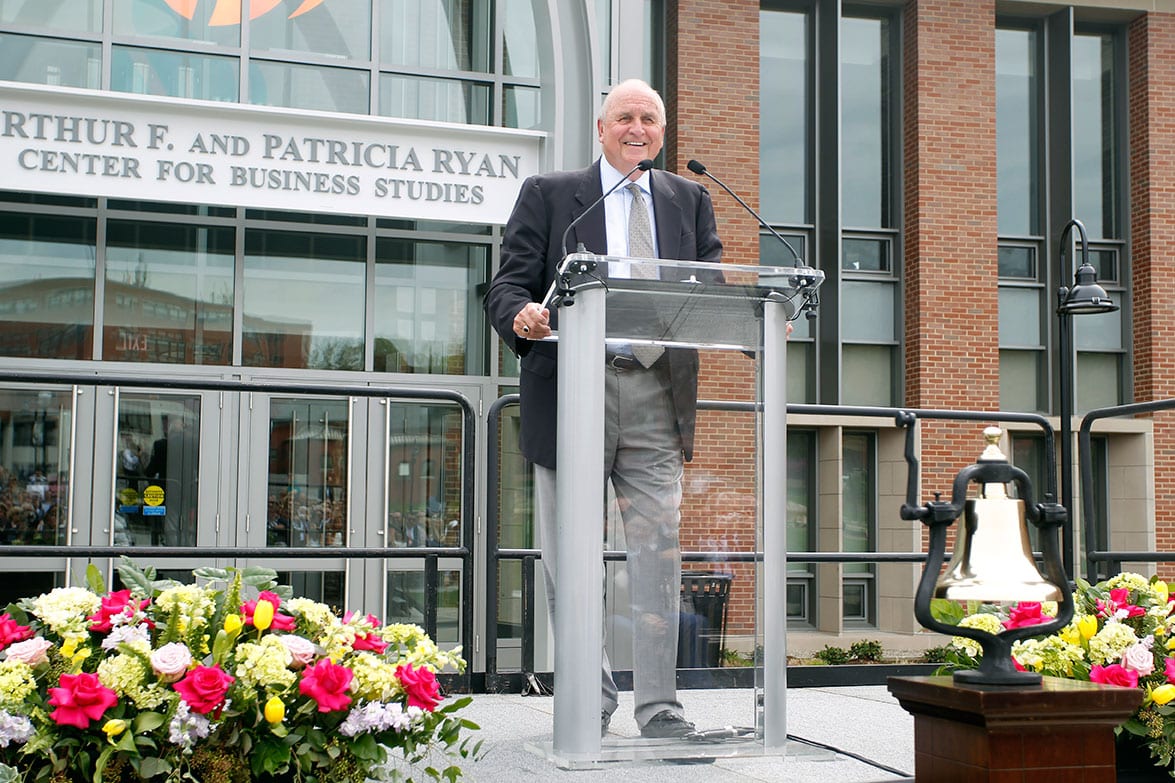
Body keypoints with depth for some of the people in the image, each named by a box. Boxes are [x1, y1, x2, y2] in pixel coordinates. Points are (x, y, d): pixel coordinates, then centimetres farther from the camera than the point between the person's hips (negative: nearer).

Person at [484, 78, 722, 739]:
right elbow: (508, 284, 2)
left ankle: (658, 704, 5)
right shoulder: (549, 195, 10)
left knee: (658, 552, -1)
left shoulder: (691, 201, 18)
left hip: (656, 396, 2)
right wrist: (522, 315, -21)